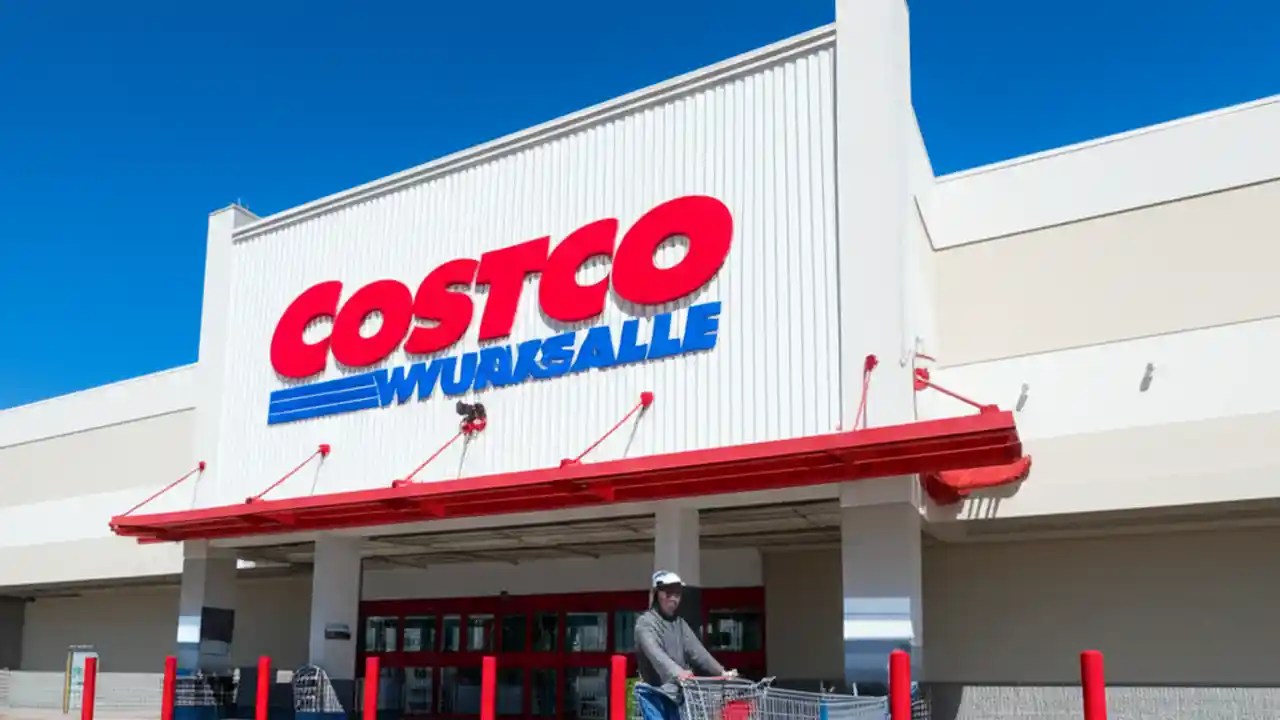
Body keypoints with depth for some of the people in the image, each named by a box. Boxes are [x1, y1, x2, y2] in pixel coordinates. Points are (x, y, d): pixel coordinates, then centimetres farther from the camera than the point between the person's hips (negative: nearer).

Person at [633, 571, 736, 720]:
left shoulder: (680, 623, 15)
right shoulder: (645, 622, -7)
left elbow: (696, 650, 5)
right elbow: (654, 653, -24)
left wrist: (720, 671, -11)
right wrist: (676, 672, -42)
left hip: (674, 692, 7)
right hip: (653, 692, -6)